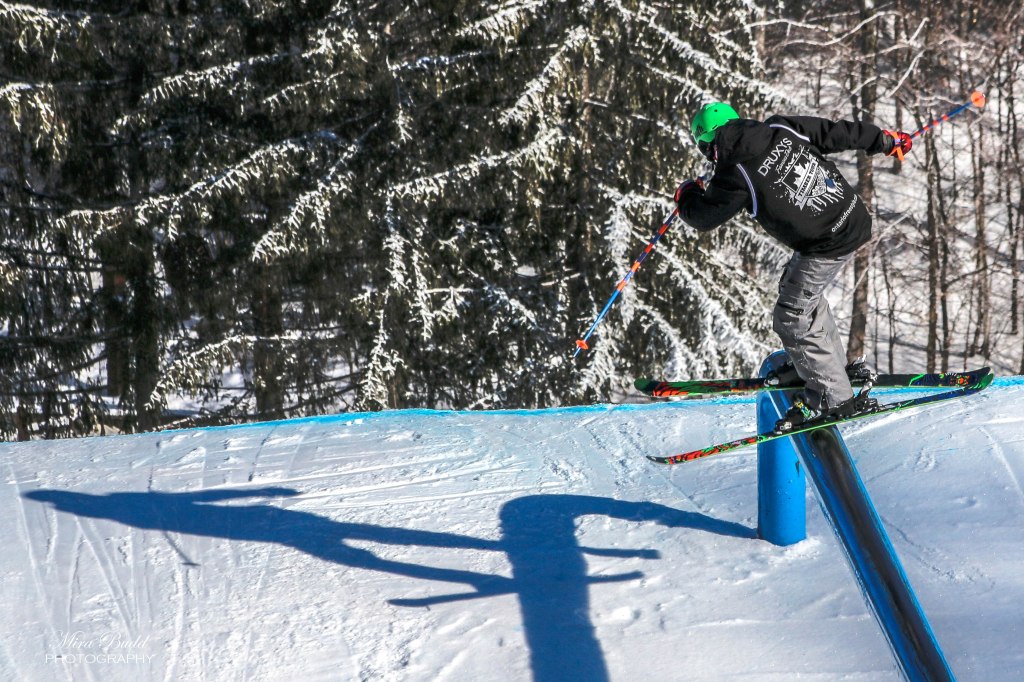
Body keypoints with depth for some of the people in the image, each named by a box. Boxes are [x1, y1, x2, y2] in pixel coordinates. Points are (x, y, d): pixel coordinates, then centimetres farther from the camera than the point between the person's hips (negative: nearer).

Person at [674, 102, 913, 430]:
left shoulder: (735, 173, -17)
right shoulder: (781, 127, 0)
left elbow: (704, 216, -2)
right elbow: (836, 132, 10)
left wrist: (687, 194, 21)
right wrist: (885, 140, 25)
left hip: (827, 244, -9)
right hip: (854, 215, 9)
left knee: (792, 320, 1)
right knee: (797, 288, 26)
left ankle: (835, 399, 9)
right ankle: (835, 366, 35)